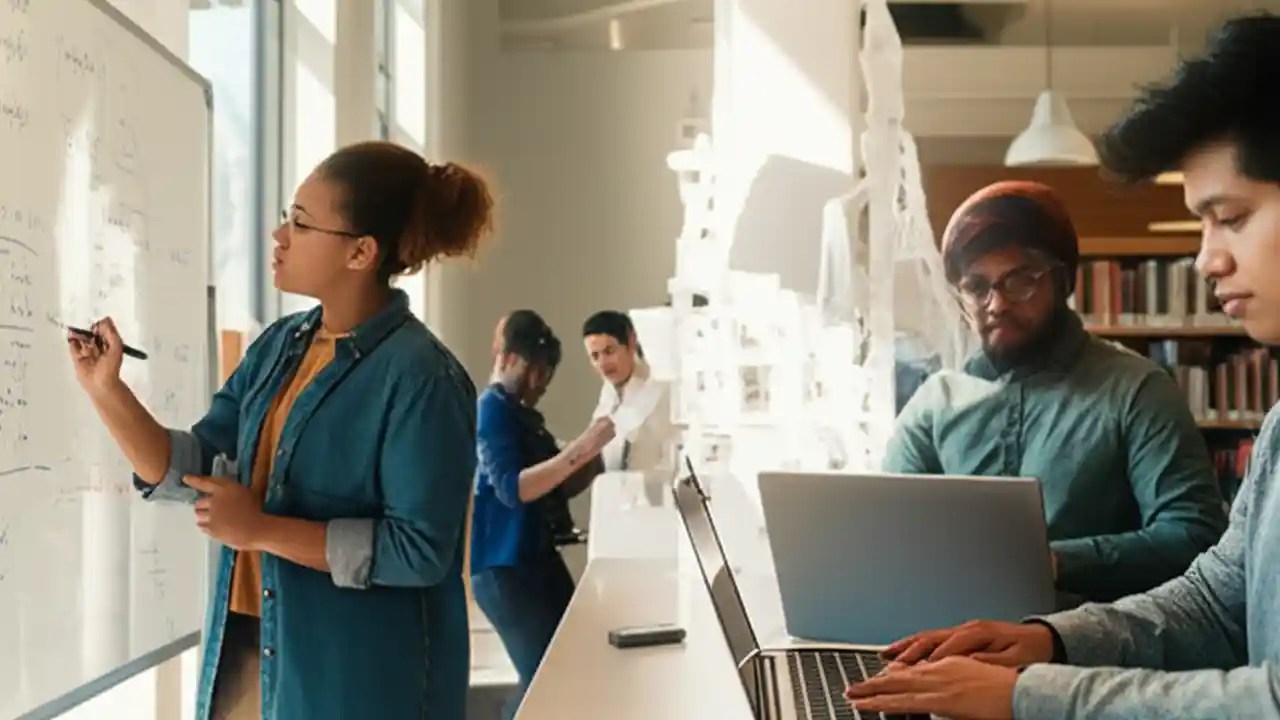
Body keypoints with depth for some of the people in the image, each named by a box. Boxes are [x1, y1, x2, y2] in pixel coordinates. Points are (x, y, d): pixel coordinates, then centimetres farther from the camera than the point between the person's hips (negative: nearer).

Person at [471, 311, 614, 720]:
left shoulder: (522, 412, 16)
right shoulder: (492, 409, -13)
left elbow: (551, 485, 19)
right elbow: (512, 488, -25)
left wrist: (592, 459, 1)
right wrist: (579, 450, -31)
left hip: (537, 556, 10)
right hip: (504, 566, -10)